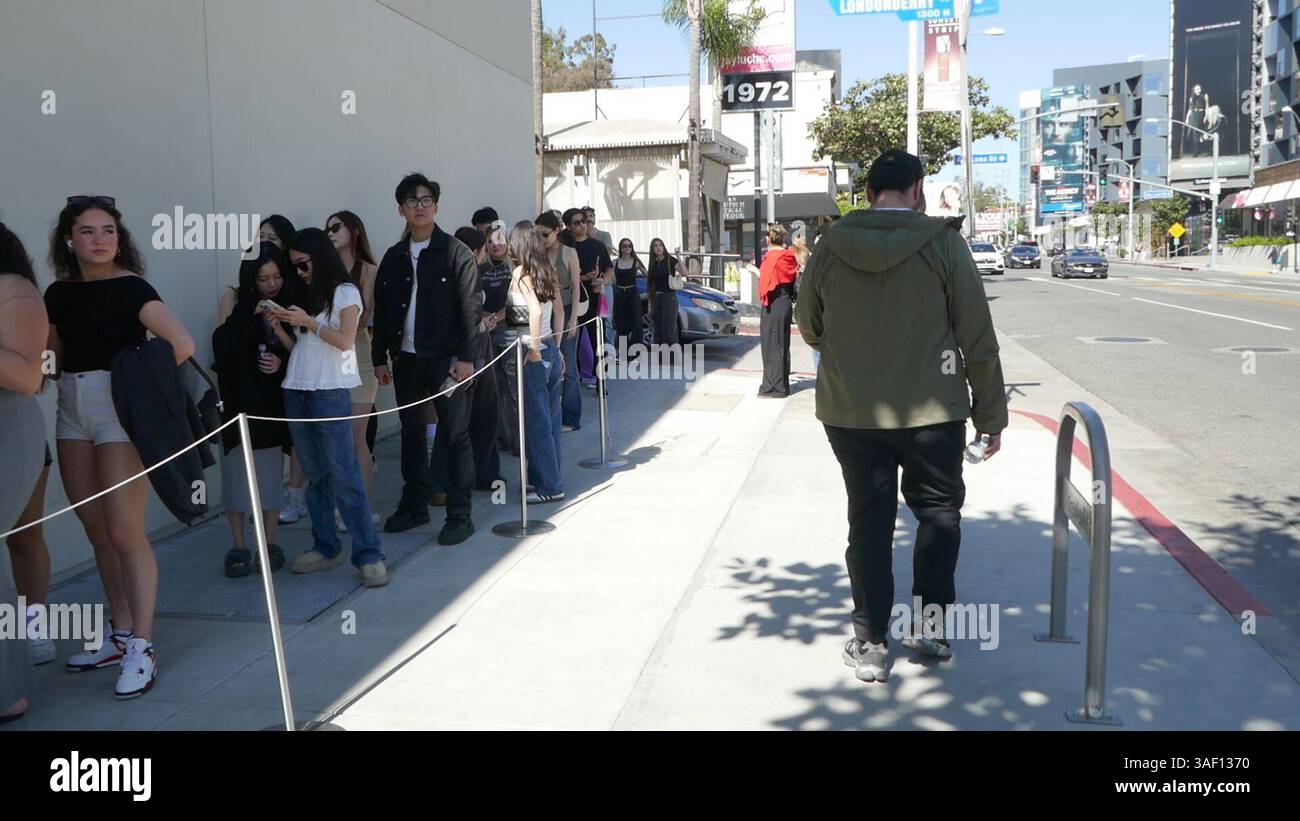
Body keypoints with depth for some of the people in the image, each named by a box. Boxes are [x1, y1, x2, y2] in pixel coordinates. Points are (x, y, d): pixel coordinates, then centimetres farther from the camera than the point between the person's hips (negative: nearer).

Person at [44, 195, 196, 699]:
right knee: (98, 534, 12)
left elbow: (182, 345, -20)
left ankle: (141, 649, 1)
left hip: (120, 410, -6)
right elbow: (55, 355, 18)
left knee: (126, 534, -7)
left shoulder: (130, 288, -8)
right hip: (72, 411, 7)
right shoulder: (58, 294, 9)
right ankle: (120, 637, 23)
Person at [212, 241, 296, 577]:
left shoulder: (285, 305, 6)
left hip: (272, 398, 1)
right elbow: (223, 344, -7)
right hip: (239, 398, -1)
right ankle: (238, 547, 5)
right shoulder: (234, 298, 2)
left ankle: (270, 543, 11)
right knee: (237, 470, -3)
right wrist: (249, 315, -15)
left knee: (271, 471, 2)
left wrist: (279, 329, -11)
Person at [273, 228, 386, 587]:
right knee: (315, 475, 9)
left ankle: (369, 556, -7)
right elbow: (297, 345, 16)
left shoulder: (345, 292, 1)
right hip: (296, 392, 6)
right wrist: (279, 325, 0)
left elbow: (345, 340, -10)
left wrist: (307, 322, -12)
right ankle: (325, 547, 16)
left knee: (344, 475, -9)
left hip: (331, 392, -6)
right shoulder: (305, 295, 18)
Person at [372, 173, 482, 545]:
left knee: (456, 437, -2)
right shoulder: (394, 257, 12)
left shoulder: (455, 252, -4)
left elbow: (471, 307, -9)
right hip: (406, 359, 6)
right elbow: (381, 310, 15)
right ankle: (414, 506, 26)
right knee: (411, 434, 13)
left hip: (446, 359, -5)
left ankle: (460, 515, 5)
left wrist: (465, 356, -15)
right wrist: (381, 357, 11)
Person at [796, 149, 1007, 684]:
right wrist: (991, 415, 3)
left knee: (869, 521, 11)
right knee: (938, 511, 19)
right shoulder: (943, 243, -7)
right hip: (932, 412, -1)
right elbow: (978, 339, -6)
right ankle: (931, 623, 23)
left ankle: (870, 644, 15)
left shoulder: (829, 246, -1)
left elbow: (810, 330, 10)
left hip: (849, 413, 2)